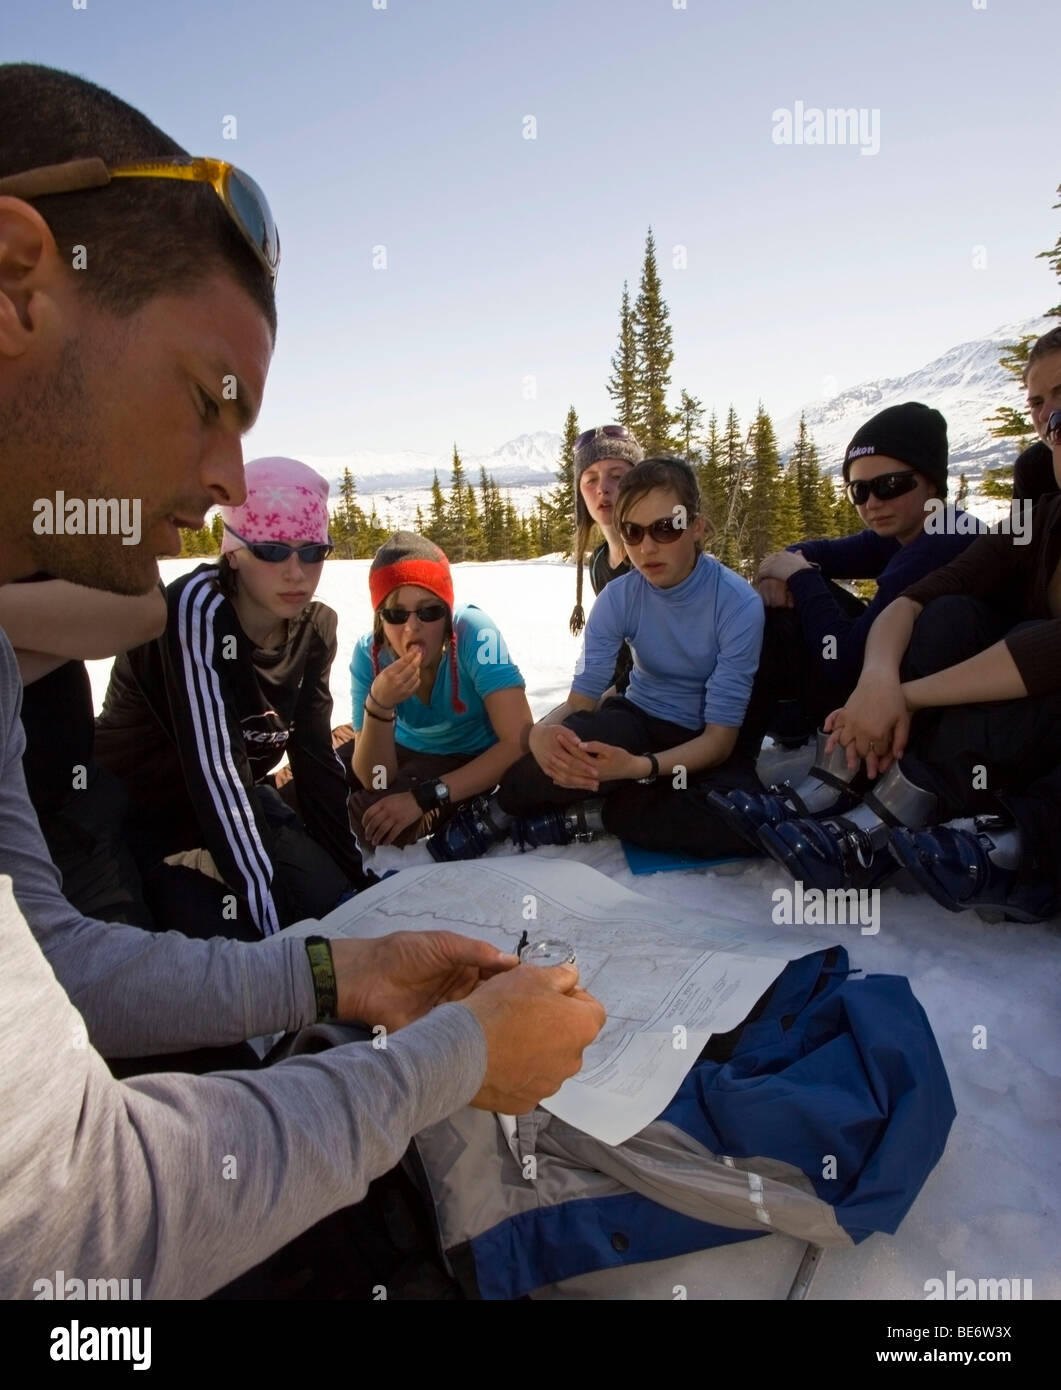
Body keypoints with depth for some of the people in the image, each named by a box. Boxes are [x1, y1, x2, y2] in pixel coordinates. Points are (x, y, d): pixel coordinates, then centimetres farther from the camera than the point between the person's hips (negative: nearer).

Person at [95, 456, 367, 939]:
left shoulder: (316, 628, -9)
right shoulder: (196, 610, -29)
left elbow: (316, 757, -5)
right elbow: (215, 772, -35)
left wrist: (354, 875, -8)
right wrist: (273, 921, -36)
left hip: (239, 802, 5)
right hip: (143, 820, -5)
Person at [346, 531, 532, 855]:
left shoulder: (474, 633, -30)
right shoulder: (368, 655, -21)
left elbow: (520, 741, -33)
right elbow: (373, 780, -22)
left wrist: (427, 797, -35)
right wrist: (379, 705, -41)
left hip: (476, 758, -3)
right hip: (407, 752, 4)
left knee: (373, 819, -25)